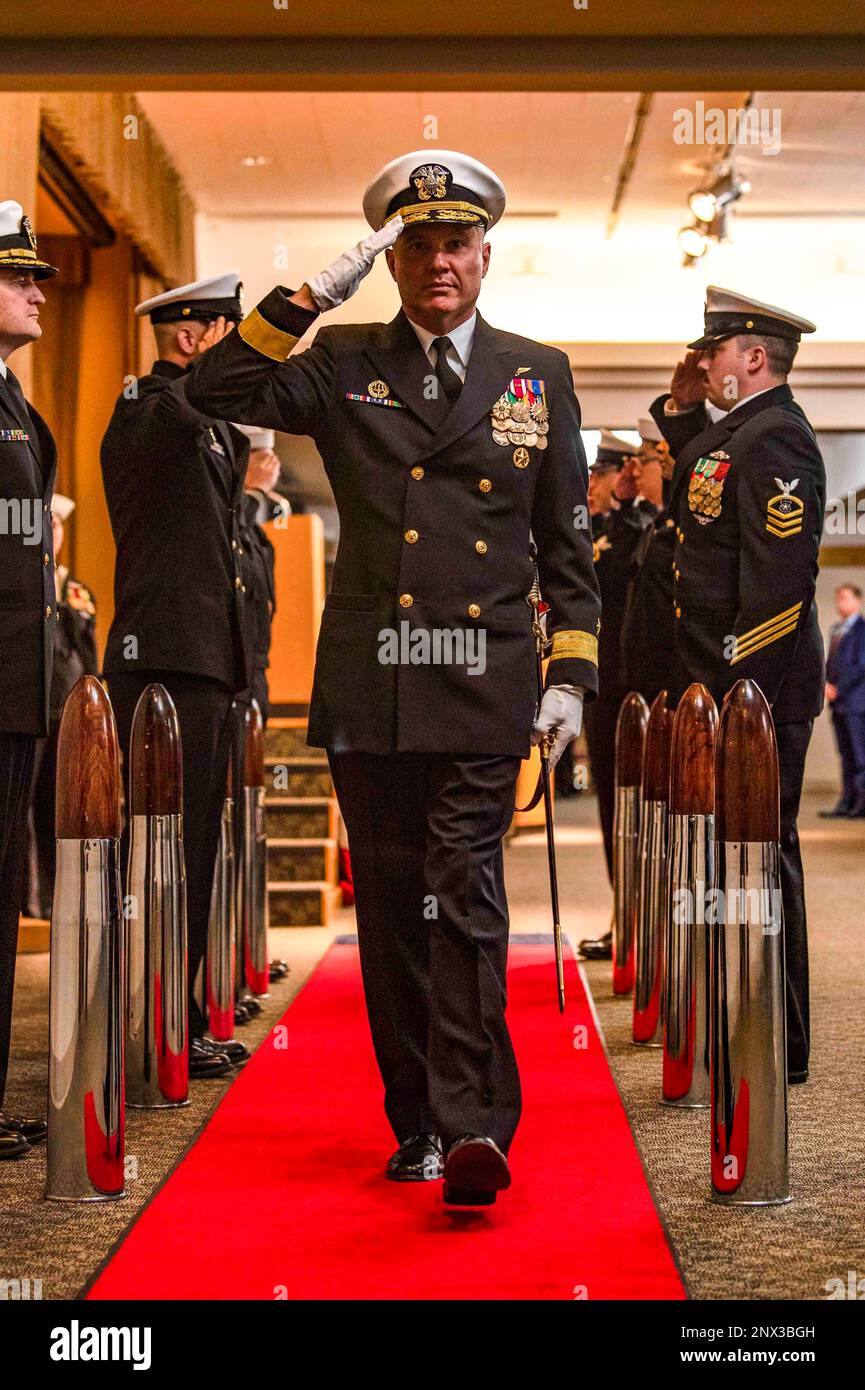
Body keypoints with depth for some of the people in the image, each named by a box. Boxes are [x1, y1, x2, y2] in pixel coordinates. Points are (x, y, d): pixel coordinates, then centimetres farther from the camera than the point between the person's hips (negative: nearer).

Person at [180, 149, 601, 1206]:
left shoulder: (538, 374, 11)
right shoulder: (342, 366, 10)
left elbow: (566, 541, 12)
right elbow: (211, 392, -4)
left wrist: (571, 675, 4)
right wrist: (315, 294, -7)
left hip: (484, 689, -1)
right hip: (368, 686, 1)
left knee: (464, 898, -11)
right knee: (390, 907, 7)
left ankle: (473, 1128, -11)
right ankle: (416, 1127, 18)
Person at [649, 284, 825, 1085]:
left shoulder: (777, 439, -16)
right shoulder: (734, 432, 15)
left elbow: (780, 580, -22)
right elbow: (691, 502, 30)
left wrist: (737, 683, -21)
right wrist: (680, 409, 19)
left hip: (758, 688, -10)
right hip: (725, 686, 10)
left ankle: (779, 1050, 5)